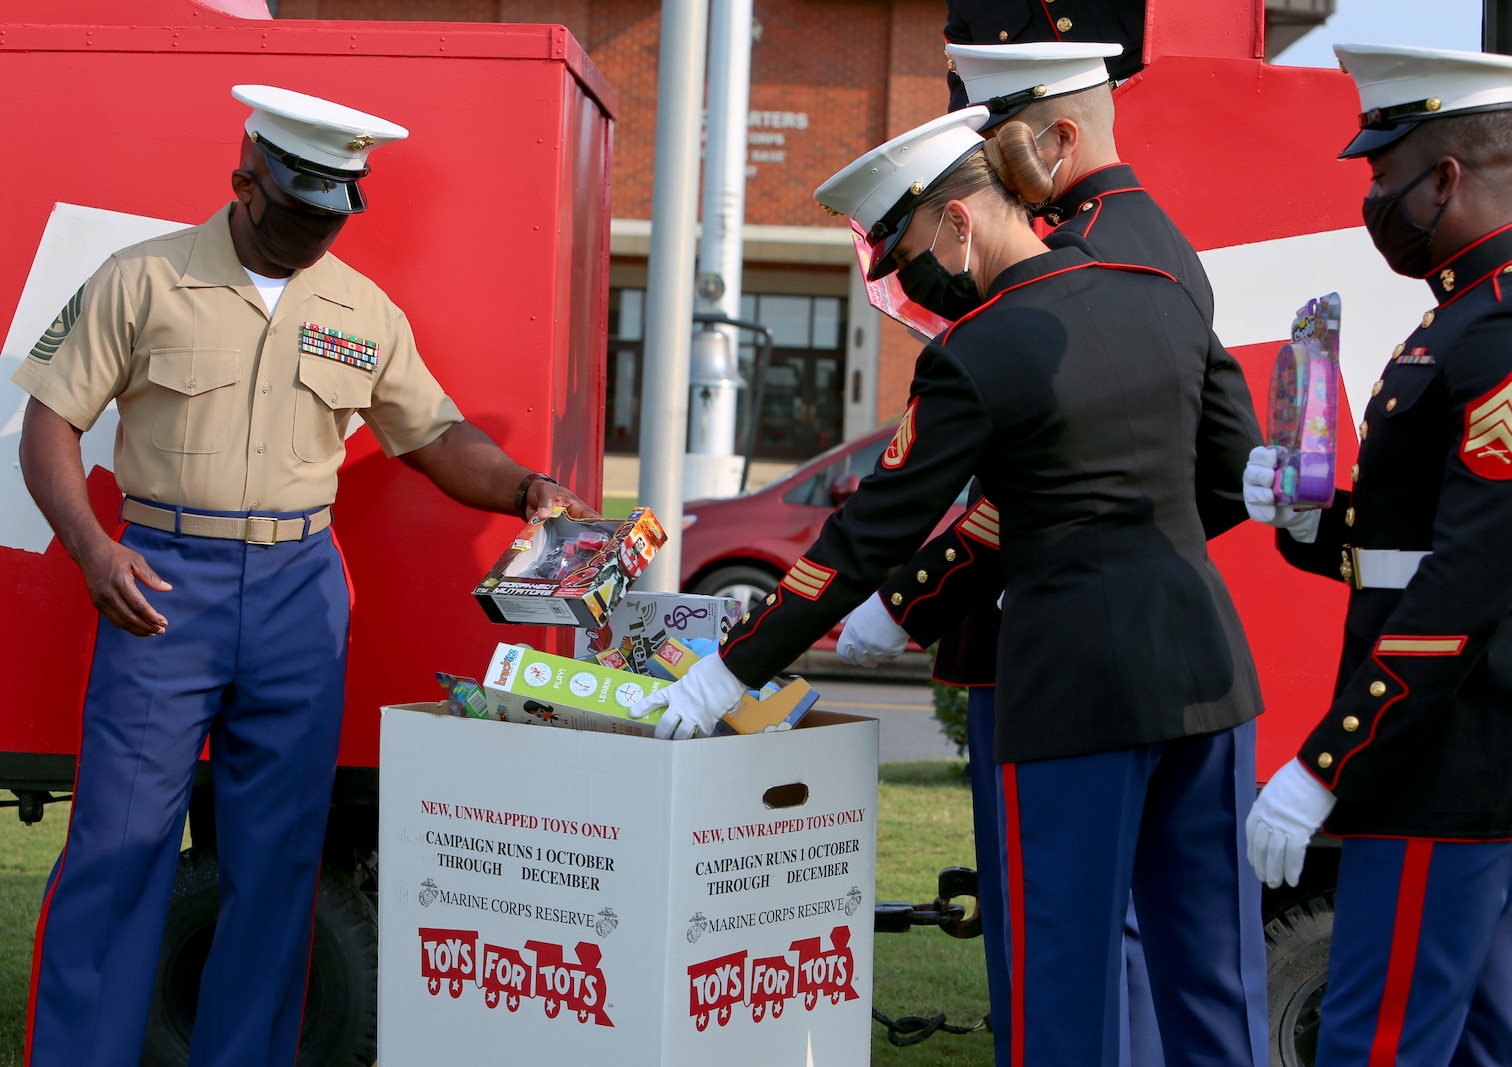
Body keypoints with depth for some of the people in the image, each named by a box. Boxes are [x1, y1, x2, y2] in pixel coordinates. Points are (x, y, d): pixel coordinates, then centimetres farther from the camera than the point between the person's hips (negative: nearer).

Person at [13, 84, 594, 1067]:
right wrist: (92, 547, -14)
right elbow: (51, 423, 1)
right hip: (162, 584, -3)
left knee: (279, 857, 5)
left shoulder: (366, 313, 11)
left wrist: (523, 489, -5)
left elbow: (439, 439, 15)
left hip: (301, 589, 3)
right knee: (116, 848, -3)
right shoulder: (144, 280, 1)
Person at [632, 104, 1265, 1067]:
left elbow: (871, 538, -11)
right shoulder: (1161, 299, 7)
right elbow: (1241, 462, 15)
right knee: (1203, 957, 14)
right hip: (1203, 657, 7)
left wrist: (733, 671, -4)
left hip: (1079, 674, -7)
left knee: (1068, 956, 3)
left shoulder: (975, 359, -12)